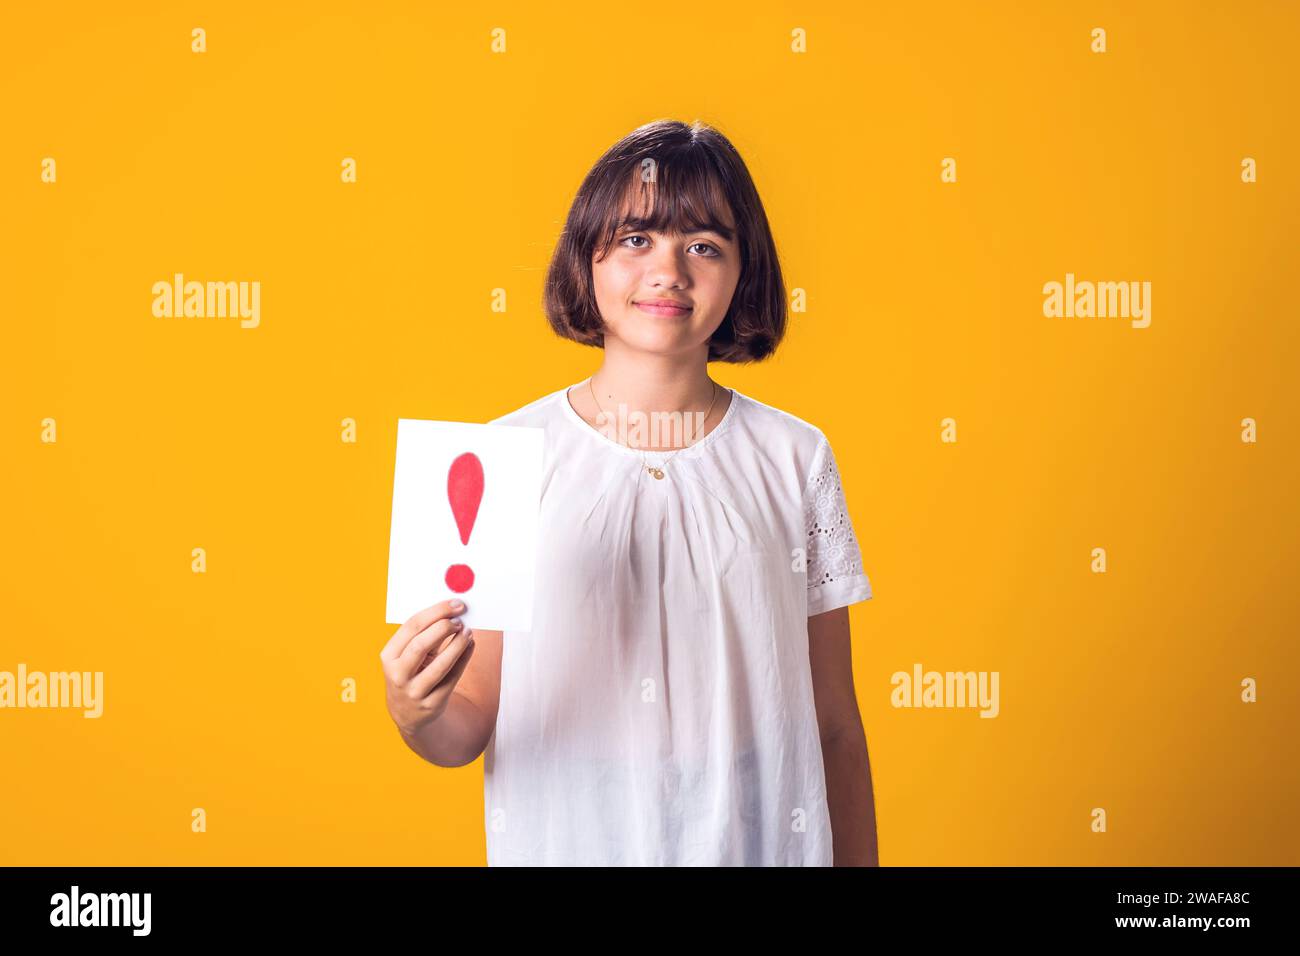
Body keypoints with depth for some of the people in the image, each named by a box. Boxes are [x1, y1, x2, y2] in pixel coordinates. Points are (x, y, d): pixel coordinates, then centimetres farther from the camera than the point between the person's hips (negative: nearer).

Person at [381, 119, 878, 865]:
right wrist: (417, 715, -23)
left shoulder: (794, 460, -4)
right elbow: (471, 724, -5)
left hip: (759, 842, 1)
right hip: (562, 841, 0)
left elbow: (835, 725, 1)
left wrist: (859, 858, 1)